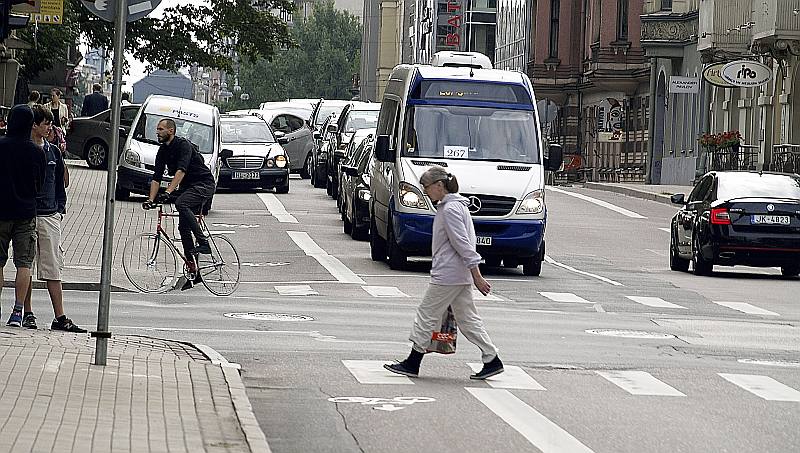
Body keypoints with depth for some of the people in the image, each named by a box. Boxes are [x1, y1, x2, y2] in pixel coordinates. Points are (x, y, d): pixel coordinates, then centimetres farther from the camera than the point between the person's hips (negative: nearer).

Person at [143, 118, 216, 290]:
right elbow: (156, 177, 5)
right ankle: (193, 271, 6)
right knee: (183, 227, 2)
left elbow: (181, 170, -32)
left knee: (181, 203, -34)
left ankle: (203, 242, -29)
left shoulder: (183, 145, -19)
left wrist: (168, 192, -42)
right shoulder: (163, 151, 6)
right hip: (188, 187, 9)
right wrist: (151, 199, -7)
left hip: (204, 184, -9)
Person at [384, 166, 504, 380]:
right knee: (467, 318, 10)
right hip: (461, 275, 10)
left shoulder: (450, 209, -16)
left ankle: (412, 364, 7)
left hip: (448, 274, -10)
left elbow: (463, 244, -20)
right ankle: (492, 360, 7)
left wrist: (477, 276, -22)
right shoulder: (456, 206, 15)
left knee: (427, 314, 0)